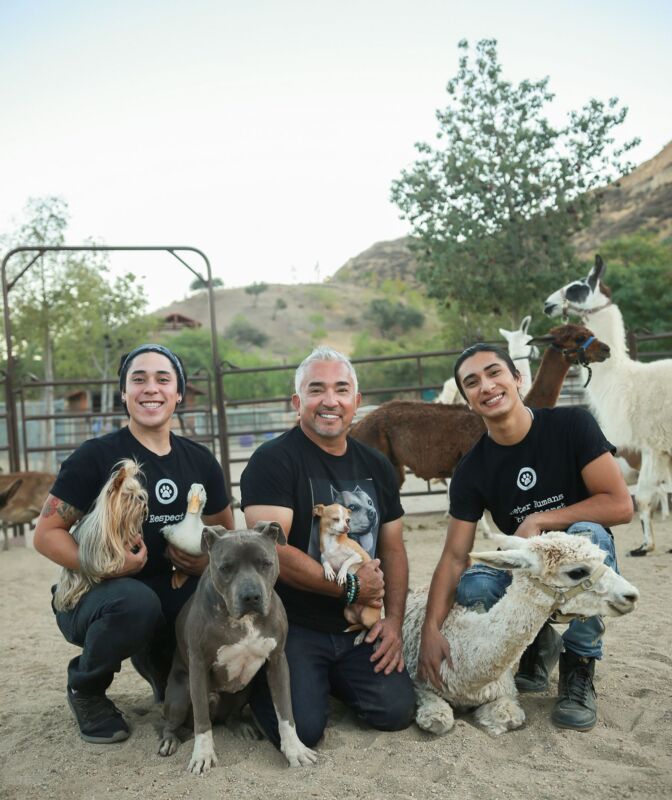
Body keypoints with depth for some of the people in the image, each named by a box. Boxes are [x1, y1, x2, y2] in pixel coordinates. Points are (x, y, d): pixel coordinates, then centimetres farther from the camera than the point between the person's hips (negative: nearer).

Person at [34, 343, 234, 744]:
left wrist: (208, 561, -11)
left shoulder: (200, 460, 3)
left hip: (171, 595, 4)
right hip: (92, 594, -4)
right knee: (136, 602, -37)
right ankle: (86, 687, -2)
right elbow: (47, 533, -9)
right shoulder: (97, 455, -10)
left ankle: (157, 660, 11)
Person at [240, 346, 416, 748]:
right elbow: (270, 551, -22)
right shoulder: (273, 461, -12)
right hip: (292, 625, -5)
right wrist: (350, 586, -16)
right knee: (302, 728, -19)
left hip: (358, 627, 5)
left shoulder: (376, 466, 9)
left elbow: (393, 547, 12)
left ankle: (331, 680, 20)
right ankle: (261, 681, 15)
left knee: (397, 711, -10)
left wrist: (394, 620, 0)